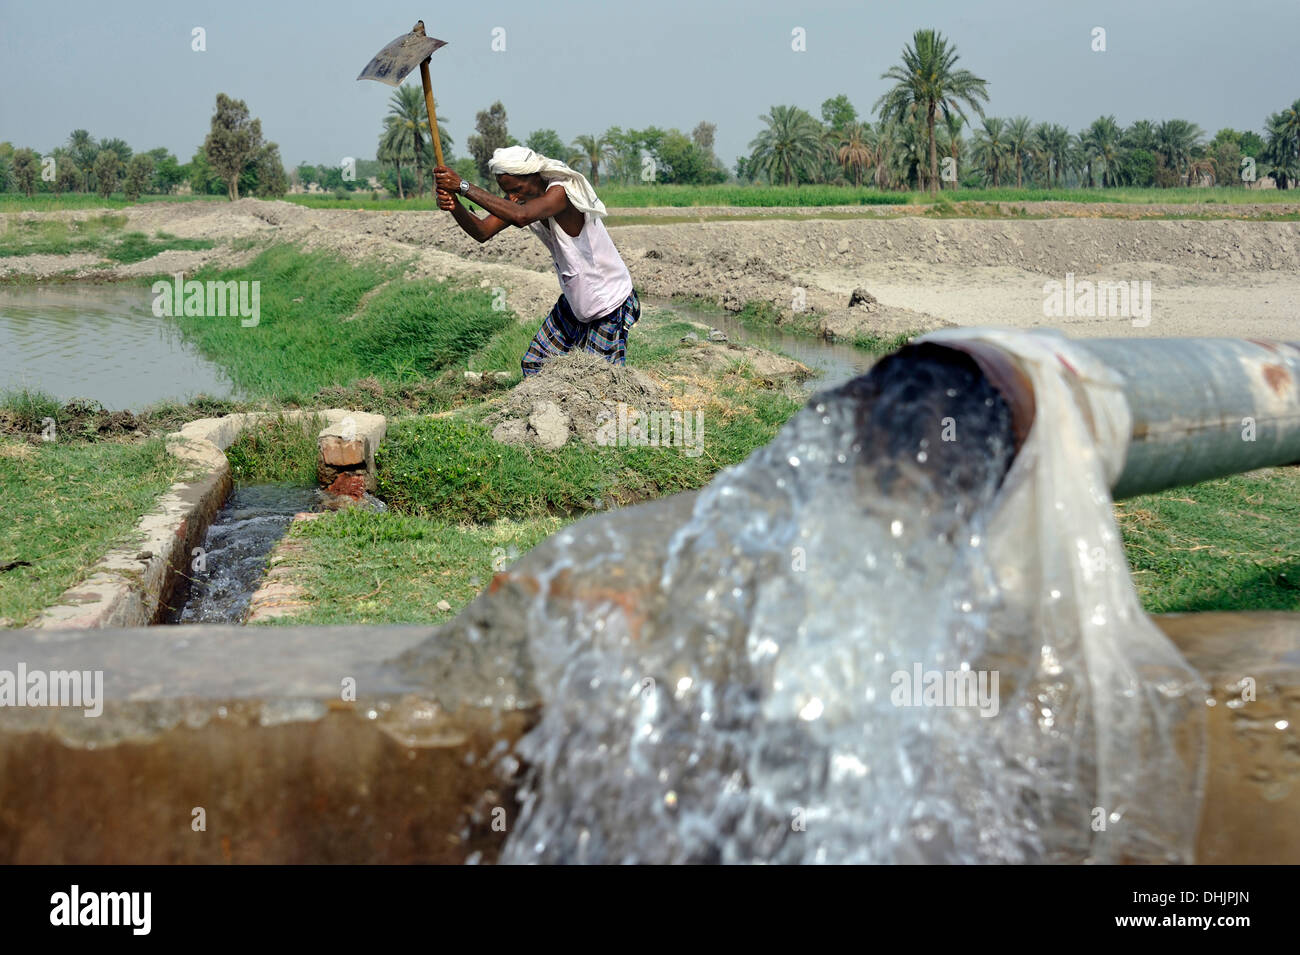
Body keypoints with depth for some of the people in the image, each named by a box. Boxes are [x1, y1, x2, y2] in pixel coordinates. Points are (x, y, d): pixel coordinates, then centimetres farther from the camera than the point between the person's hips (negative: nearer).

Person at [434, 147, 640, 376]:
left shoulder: (561, 191, -28)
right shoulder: (525, 197, -3)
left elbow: (521, 216, -47)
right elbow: (483, 231, -12)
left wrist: (463, 187, -47)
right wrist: (455, 207, -33)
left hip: (611, 305, -8)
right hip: (573, 302, 8)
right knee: (534, 365, 10)